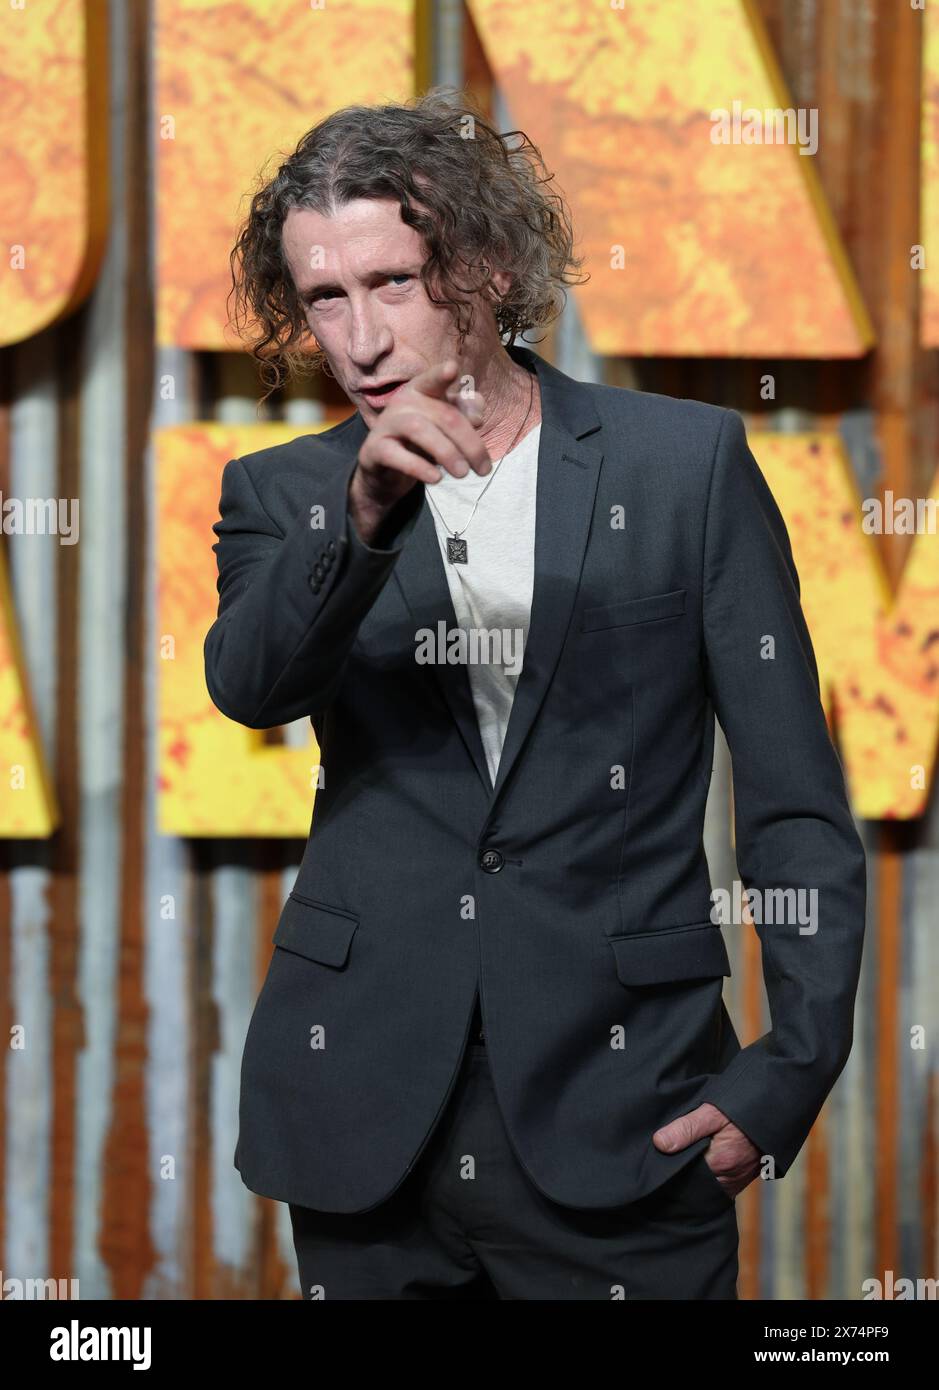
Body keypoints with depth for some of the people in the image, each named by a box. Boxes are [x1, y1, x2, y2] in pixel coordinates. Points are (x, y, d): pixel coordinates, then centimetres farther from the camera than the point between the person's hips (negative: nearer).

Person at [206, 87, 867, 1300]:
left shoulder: (687, 461, 4)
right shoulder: (285, 495, 9)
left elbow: (796, 804, 3)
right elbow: (248, 683, -14)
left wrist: (795, 1066, -6)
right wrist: (366, 513, -30)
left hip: (619, 1117, -2)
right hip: (369, 1119, 2)